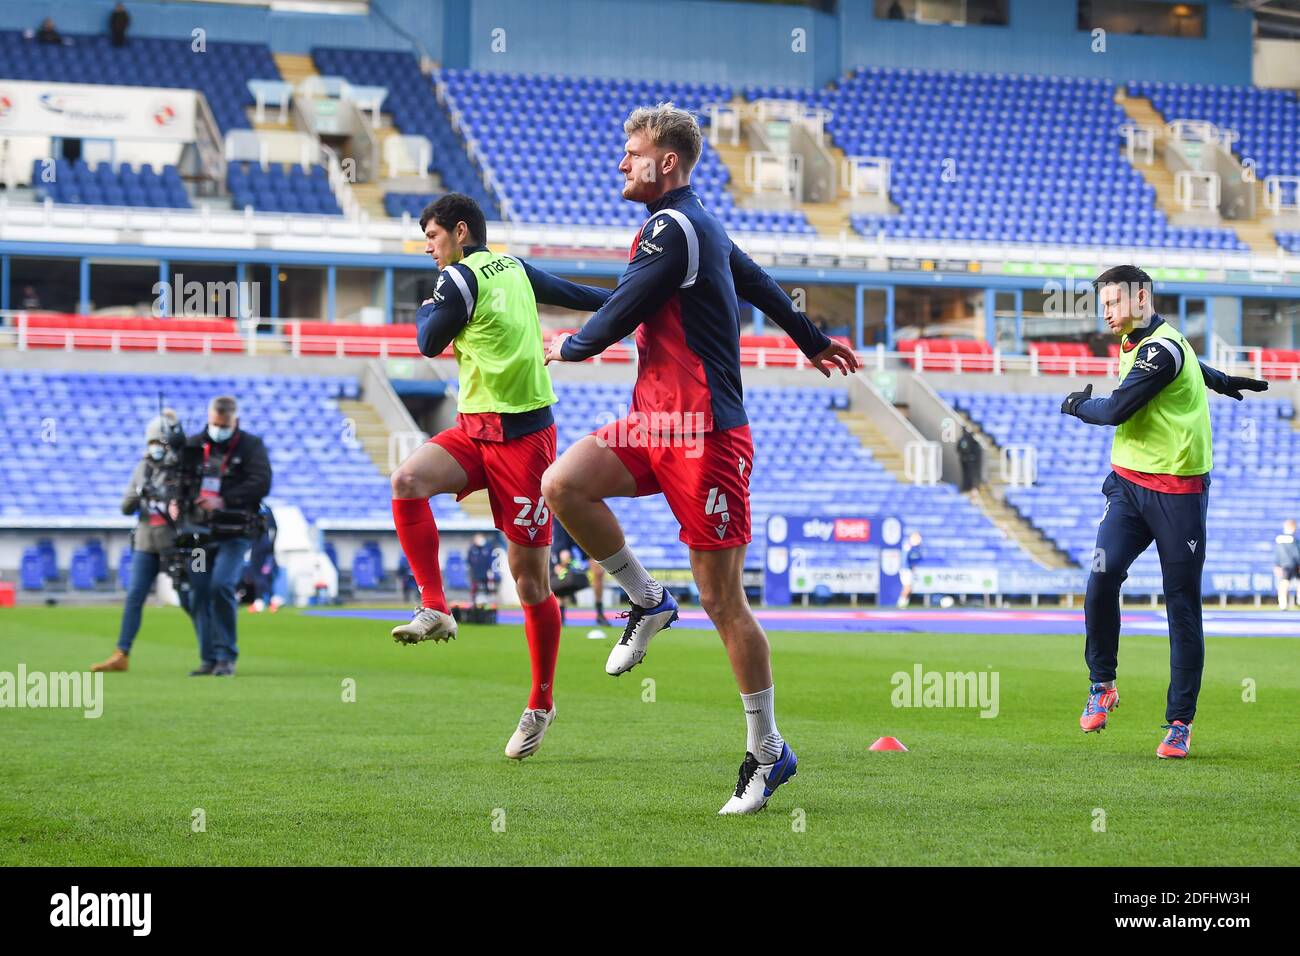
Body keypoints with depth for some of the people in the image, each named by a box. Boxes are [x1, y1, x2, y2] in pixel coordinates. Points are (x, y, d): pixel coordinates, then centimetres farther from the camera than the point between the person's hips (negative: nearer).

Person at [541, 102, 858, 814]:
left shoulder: (672, 228, -15)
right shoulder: (699, 224, 15)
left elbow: (617, 319, -13)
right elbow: (759, 283, 29)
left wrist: (568, 347, 9)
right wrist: (813, 342, 44)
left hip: (703, 434, -9)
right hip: (655, 422, 9)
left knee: (722, 599, -4)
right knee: (561, 484, -11)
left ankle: (768, 752, 6)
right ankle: (647, 601, 7)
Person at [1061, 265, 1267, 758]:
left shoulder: (1161, 349, -15)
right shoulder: (1136, 341, 14)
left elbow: (1117, 409, -20)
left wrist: (1076, 405, 0)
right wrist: (1222, 381, 52)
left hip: (1177, 492, -7)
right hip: (1128, 484, 7)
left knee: (1183, 605, -2)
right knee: (1102, 577, -14)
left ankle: (1179, 722, 3)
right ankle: (1101, 685, 2)